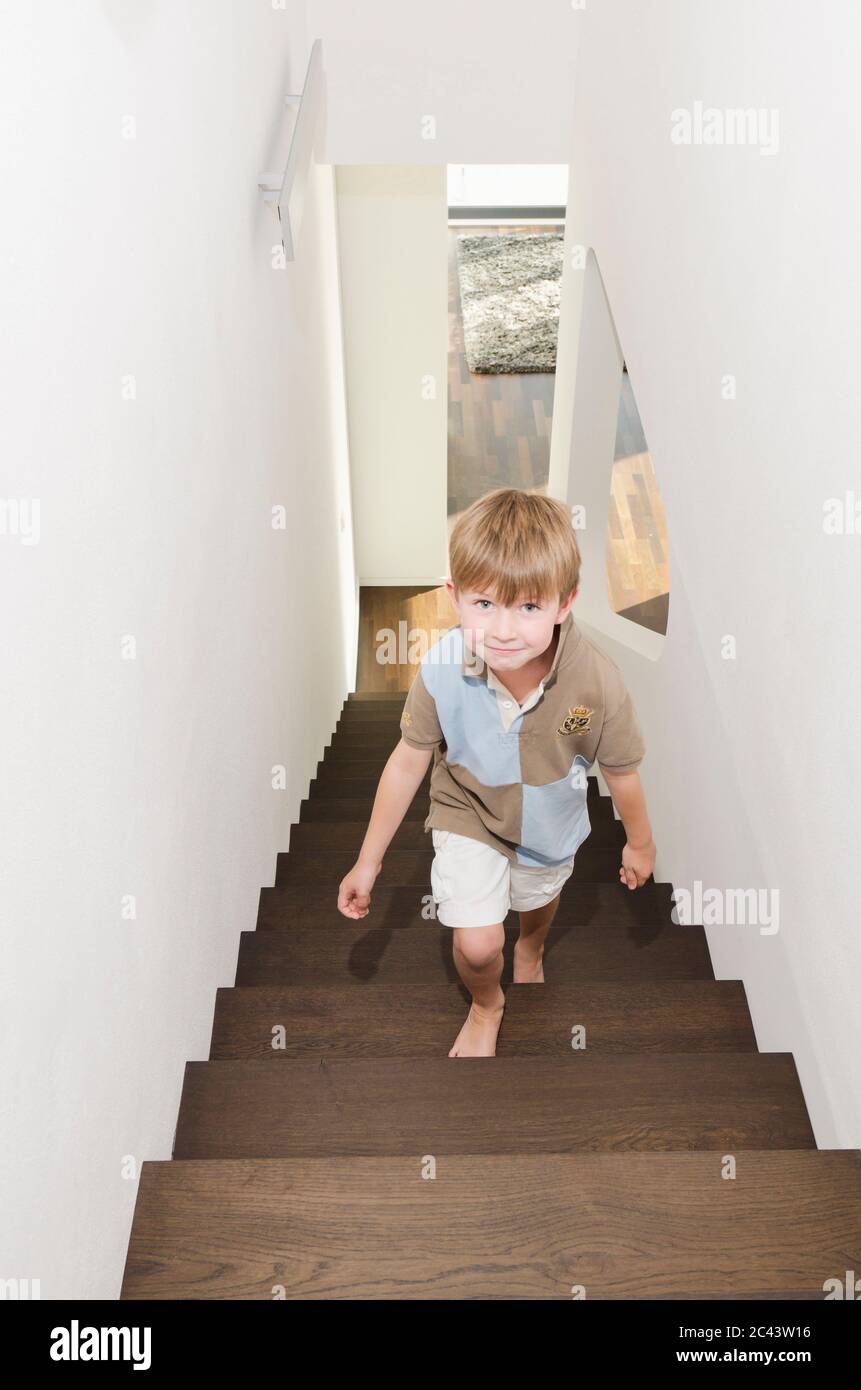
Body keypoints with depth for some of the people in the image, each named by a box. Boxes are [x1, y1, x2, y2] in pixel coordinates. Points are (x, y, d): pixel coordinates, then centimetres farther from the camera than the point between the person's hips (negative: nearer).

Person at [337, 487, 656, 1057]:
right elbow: (408, 762, -18)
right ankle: (486, 1006, 31)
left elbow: (622, 771, -17)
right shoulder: (441, 669, -34)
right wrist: (369, 860, -9)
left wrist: (641, 843, 2)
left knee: (539, 896, 30)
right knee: (476, 944, -9)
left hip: (550, 822, 2)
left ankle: (531, 952, 70)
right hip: (467, 814, -1)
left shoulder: (598, 680, -36)